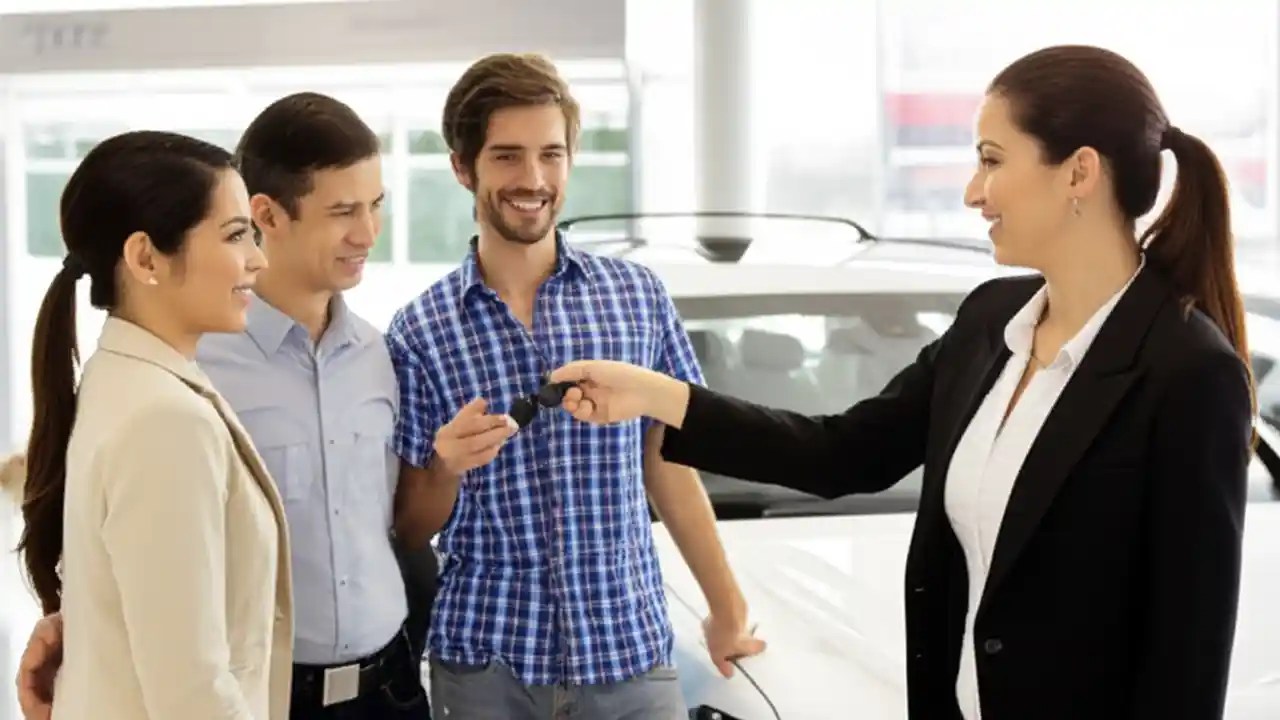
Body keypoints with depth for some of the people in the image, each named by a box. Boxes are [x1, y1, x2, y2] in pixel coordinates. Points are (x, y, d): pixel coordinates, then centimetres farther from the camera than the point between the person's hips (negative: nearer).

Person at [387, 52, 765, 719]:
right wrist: (446, 467, -19)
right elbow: (412, 527, 1)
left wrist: (728, 609, 10)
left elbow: (669, 467, 8)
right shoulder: (419, 331, -3)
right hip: (484, 662, -1)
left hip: (630, 649, 1)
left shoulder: (639, 297, 1)